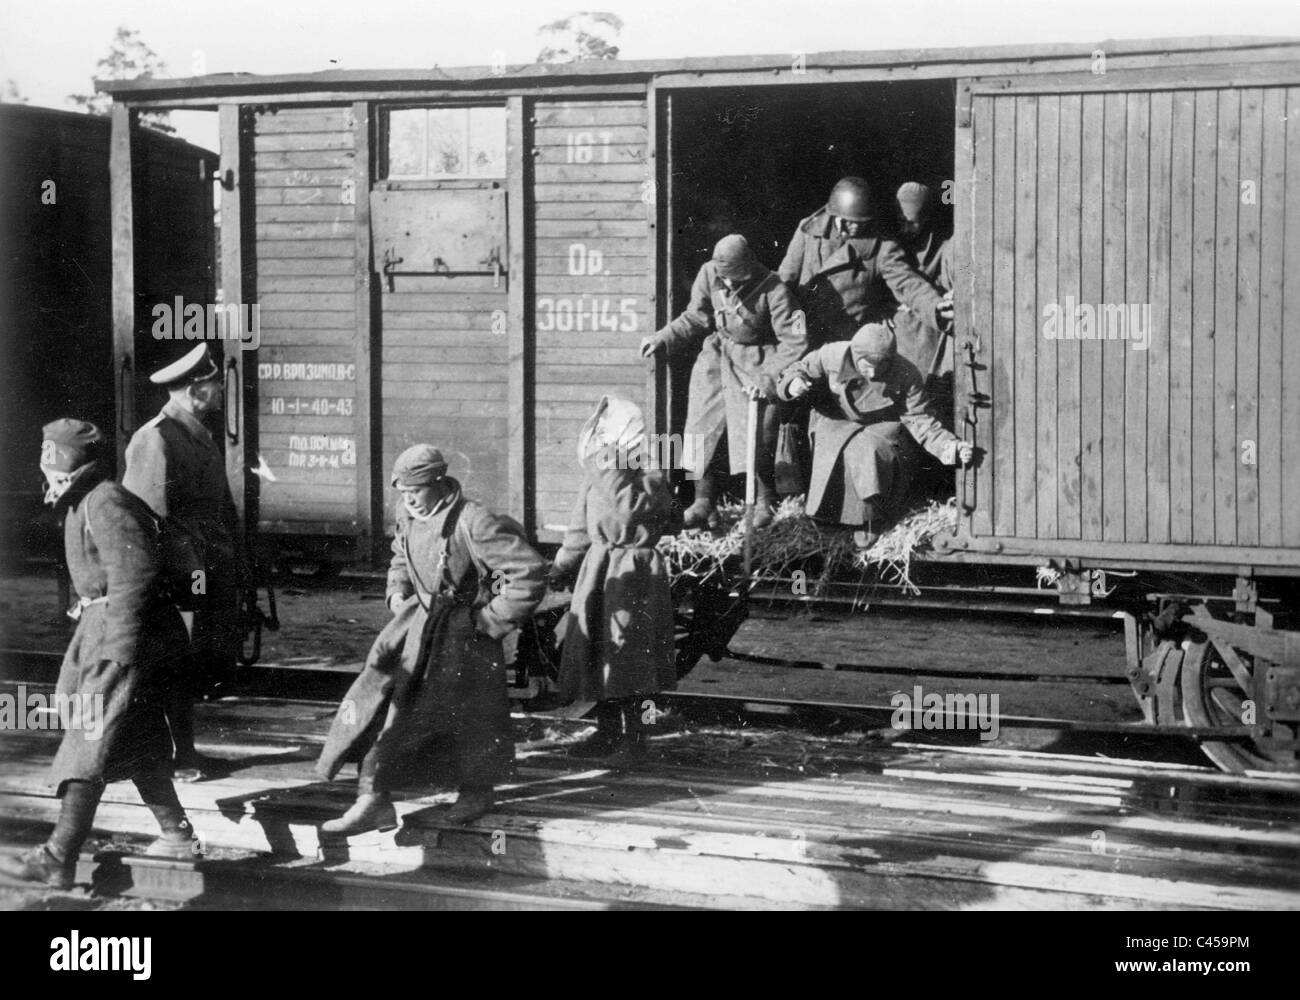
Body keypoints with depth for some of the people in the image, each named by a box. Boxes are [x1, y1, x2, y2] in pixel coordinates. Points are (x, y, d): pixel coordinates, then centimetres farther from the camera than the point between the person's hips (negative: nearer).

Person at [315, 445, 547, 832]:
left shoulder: (473, 523, -22)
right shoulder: (407, 514, 2)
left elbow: (531, 572, -23)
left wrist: (494, 619, -17)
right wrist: (397, 593, 6)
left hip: (463, 630, -6)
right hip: (418, 619, 7)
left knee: (469, 714, 5)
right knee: (381, 697, -5)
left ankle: (477, 790, 32)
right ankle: (373, 800, -2)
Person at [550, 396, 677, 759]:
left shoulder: (650, 479, -9)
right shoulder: (596, 476, 9)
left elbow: (627, 516, -23)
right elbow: (581, 529, 18)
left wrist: (611, 471, -23)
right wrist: (558, 569, 19)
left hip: (633, 572, -7)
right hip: (597, 571, 7)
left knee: (626, 657, -5)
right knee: (593, 653, 8)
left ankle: (633, 736, 4)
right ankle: (608, 730, 18)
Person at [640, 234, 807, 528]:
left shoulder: (773, 290, -20)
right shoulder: (709, 275, -7)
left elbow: (795, 340, -17)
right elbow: (695, 318, 7)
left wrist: (770, 377, -24)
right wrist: (662, 340, -3)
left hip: (757, 362, -4)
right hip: (716, 356, 4)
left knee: (757, 433, -10)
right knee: (703, 426, 0)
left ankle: (764, 502, 7)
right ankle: (704, 500, 11)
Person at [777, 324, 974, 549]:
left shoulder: (906, 375, -16)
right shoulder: (832, 355, -15)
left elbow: (920, 421, -12)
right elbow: (801, 370, 1)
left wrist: (950, 447, -27)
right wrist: (793, 383, -24)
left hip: (883, 430, -1)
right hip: (835, 426, 1)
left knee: (867, 453, -32)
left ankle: (869, 522, -7)